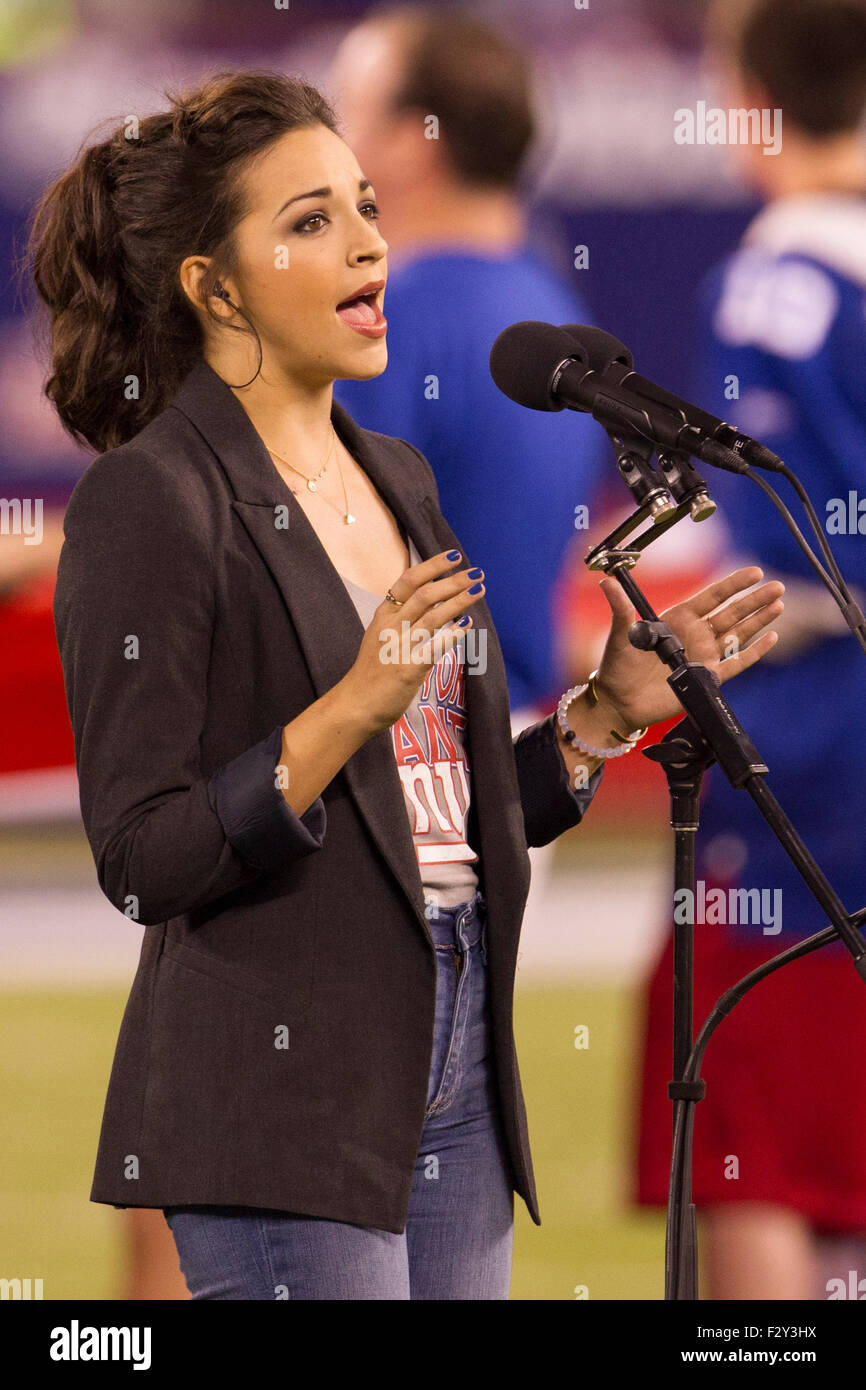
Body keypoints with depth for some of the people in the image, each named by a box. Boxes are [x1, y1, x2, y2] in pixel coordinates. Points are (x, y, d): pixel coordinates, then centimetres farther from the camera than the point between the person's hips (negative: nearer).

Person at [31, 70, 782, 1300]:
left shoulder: (397, 481, 16)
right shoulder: (150, 499, -9)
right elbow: (143, 858, -15)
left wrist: (609, 709, 6)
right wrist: (350, 712, -25)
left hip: (451, 1081, 8)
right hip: (284, 1094, -8)